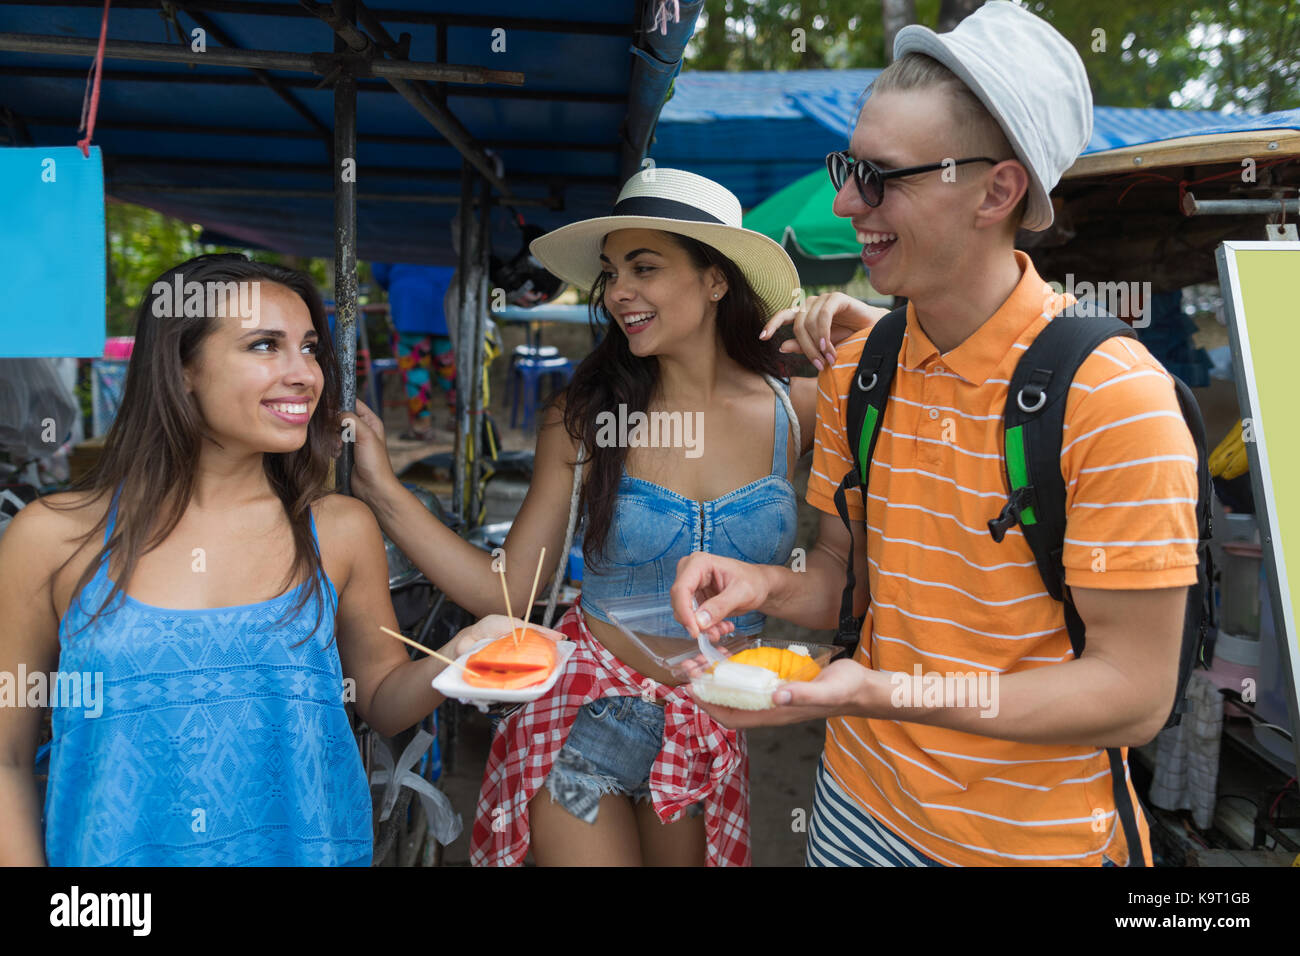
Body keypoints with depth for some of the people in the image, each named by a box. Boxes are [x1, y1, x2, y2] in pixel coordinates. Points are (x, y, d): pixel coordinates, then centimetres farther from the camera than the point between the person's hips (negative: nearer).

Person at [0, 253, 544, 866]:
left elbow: (380, 701, 2)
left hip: (308, 846, 2)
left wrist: (450, 662, -16)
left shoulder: (342, 530, -6)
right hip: (116, 849, -1)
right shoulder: (56, 537, -10)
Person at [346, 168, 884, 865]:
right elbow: (507, 592, -9)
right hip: (585, 713, -2)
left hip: (710, 731, 2)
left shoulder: (799, 411, -8)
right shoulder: (583, 417, -11)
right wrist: (381, 488, -16)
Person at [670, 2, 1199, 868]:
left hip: (1037, 838, -4)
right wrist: (767, 587, -17)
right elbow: (846, 576, 5)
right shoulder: (856, 371, -4)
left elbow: (1135, 695, -21)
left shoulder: (1115, 397, -22)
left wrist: (881, 693, -31)